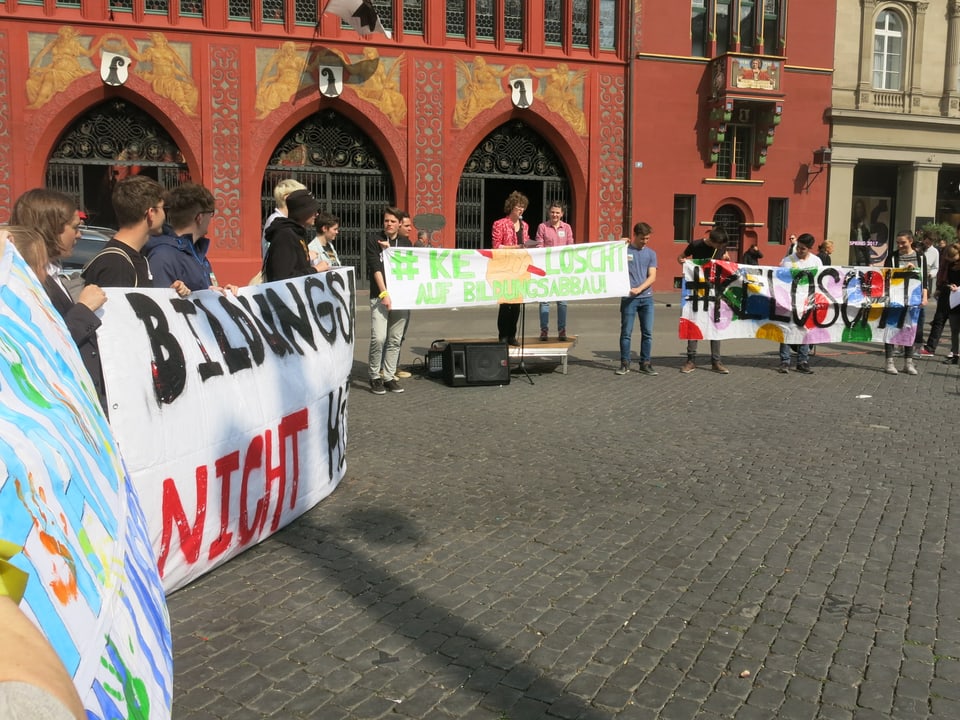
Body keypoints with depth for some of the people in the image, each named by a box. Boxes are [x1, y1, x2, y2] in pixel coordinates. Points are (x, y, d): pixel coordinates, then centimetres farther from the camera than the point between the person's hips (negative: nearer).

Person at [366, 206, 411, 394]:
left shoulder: (405, 243, 13)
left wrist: (390, 249, -5)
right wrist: (384, 293, -18)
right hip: (379, 296, -4)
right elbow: (375, 268, -8)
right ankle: (375, 377, 1)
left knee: (395, 339, 5)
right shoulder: (374, 241, 1)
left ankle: (389, 376, 13)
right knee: (378, 338, -13)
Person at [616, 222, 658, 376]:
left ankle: (645, 364, 11)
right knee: (626, 332, 1)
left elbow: (652, 276, 2)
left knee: (647, 333, 3)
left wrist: (639, 289, -14)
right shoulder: (624, 250, 2)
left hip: (647, 298, 3)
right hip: (628, 298, -3)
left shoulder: (651, 253, 9)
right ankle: (625, 363, 9)